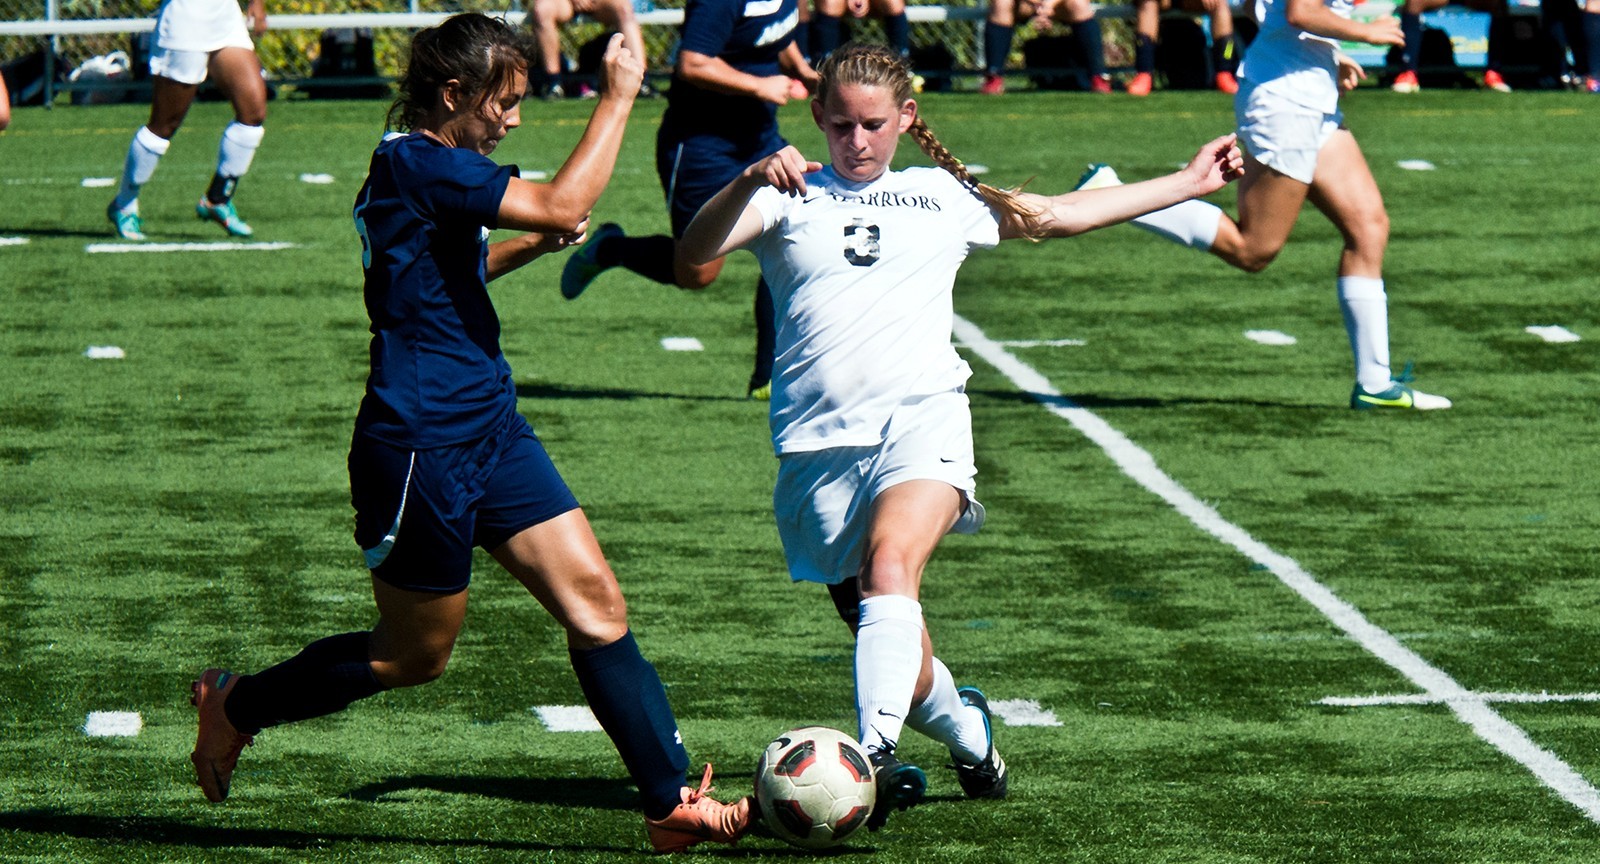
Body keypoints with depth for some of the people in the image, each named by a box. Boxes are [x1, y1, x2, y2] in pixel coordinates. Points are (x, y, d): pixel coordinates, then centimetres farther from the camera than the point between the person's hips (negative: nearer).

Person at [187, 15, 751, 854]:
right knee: (414, 654, 6)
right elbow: (562, 205, -28)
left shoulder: (424, 167, 12)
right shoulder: (418, 164, -18)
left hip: (489, 434, 10)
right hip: (421, 446, -10)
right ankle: (236, 704, 27)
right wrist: (617, 99, -21)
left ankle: (670, 801, -2)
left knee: (596, 604, -1)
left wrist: (530, 245, 18)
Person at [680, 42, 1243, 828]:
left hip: (921, 418, -1)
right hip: (818, 444, 1)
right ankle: (967, 730, 30)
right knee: (886, 645, 1)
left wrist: (1190, 183, 35)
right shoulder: (790, 199, 12)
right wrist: (749, 182, -25)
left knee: (890, 566, -30)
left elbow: (1060, 214, 32)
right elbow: (697, 249, -5)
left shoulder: (945, 197, 20)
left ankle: (876, 754, -42)